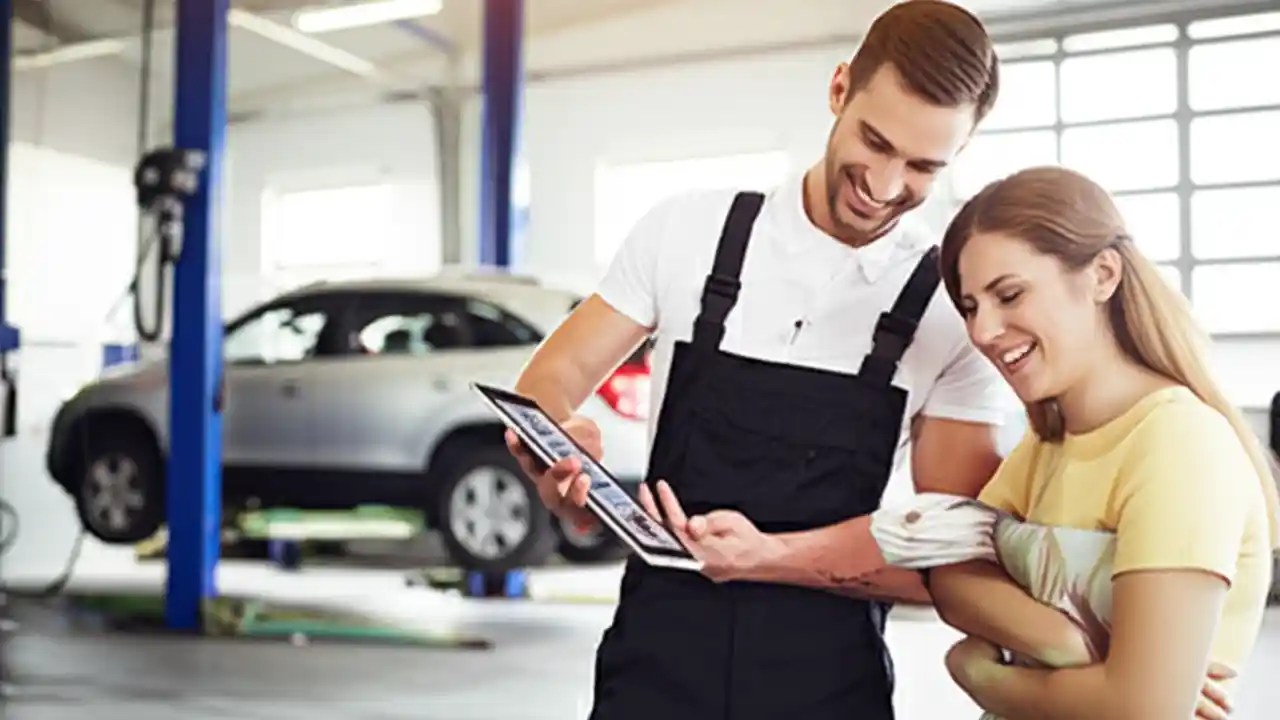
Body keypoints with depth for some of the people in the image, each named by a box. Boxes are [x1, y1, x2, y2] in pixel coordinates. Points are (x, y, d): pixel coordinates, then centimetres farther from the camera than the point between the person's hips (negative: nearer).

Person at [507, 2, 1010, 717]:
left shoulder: (958, 310, -5)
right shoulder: (687, 230, -2)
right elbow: (553, 379, 4)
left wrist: (770, 557, -23)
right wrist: (557, 451, -19)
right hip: (655, 660, 1)